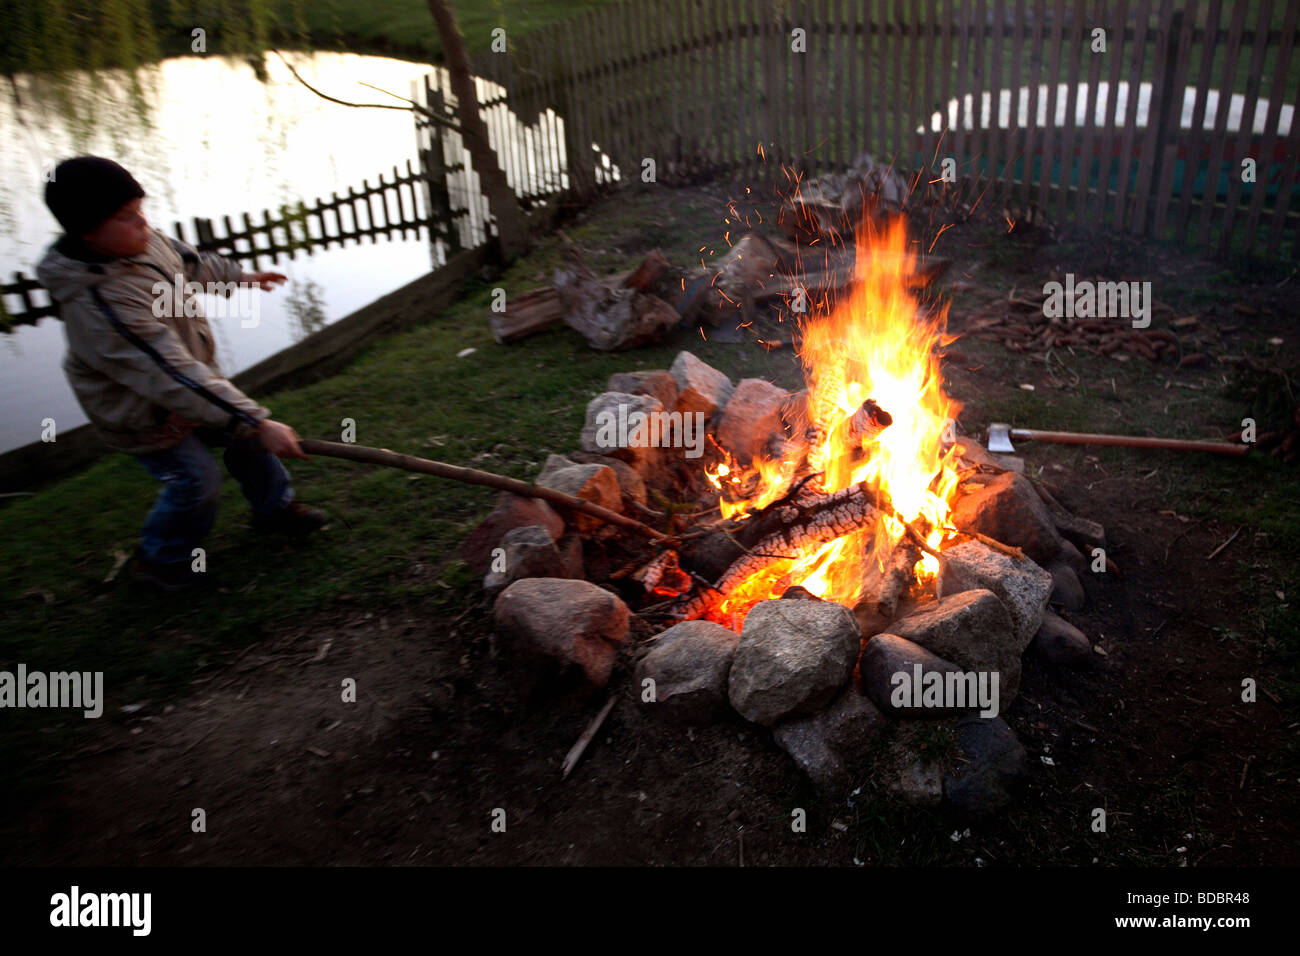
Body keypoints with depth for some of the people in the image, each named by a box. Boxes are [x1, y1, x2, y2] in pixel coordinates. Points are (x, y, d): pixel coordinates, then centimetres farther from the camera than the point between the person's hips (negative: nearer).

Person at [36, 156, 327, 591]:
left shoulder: (141, 241, -14)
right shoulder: (98, 306, -39)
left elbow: (189, 261, 12)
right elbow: (175, 380, -43)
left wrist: (238, 275, 26)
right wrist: (256, 423, -45)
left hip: (189, 377, 8)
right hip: (145, 416, -8)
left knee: (247, 434, 13)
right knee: (196, 479, -6)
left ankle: (274, 505, 37)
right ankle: (159, 560, 20)